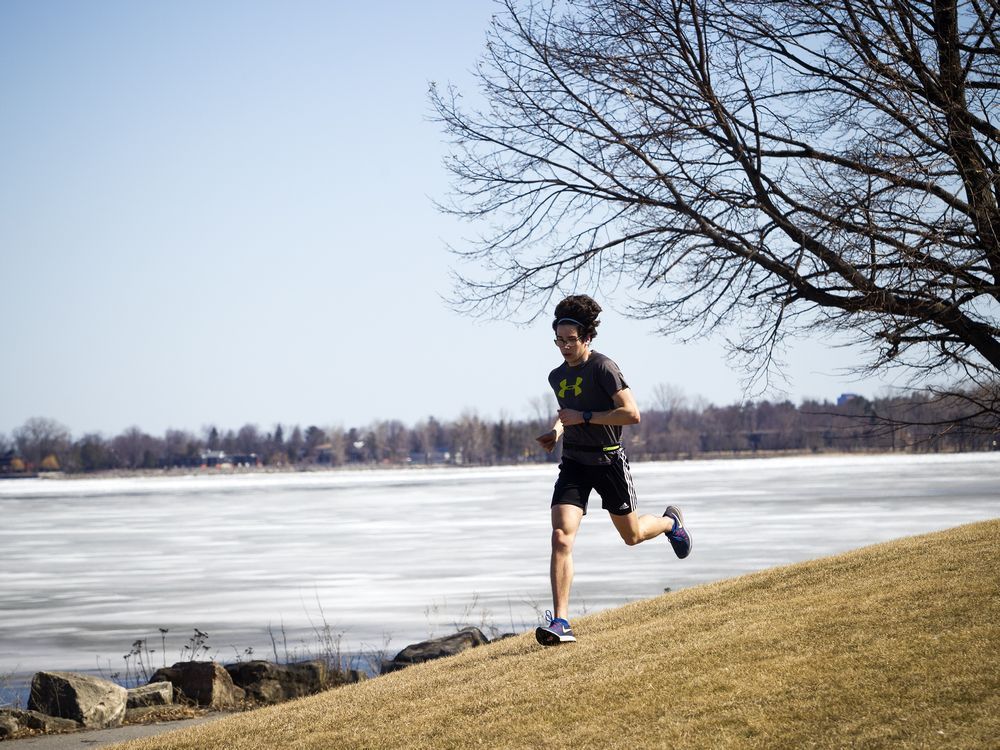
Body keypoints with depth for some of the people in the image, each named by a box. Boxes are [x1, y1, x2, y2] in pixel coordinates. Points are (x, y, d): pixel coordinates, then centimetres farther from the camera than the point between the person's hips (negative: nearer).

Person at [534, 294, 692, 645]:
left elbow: (632, 413, -22)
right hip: (574, 462, 5)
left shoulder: (604, 368, -15)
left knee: (632, 535, 14)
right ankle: (560, 621, -18)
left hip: (609, 462, -5)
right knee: (561, 537, -15)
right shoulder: (557, 376, 7)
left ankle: (671, 522, 51)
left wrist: (584, 417, -22)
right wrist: (556, 430, 7)